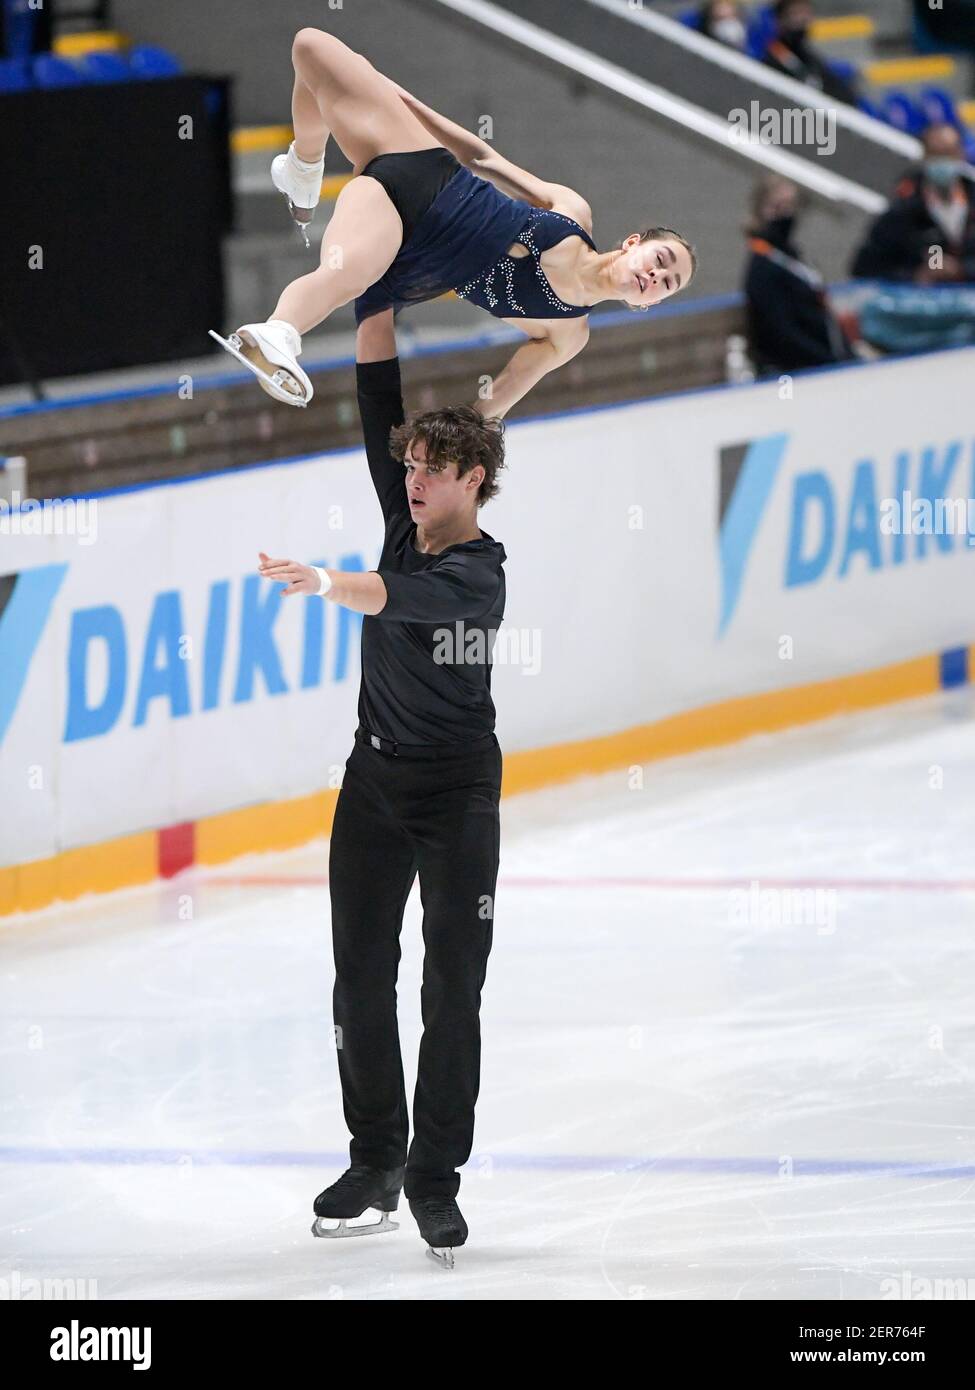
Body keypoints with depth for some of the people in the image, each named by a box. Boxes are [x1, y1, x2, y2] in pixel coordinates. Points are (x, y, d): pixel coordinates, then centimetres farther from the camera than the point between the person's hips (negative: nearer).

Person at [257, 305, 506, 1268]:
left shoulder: (477, 576, -17)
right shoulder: (408, 527, 3)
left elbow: (401, 599, -38)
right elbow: (378, 394, 1)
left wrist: (325, 583, -55)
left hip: (457, 791, -7)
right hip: (376, 780, 7)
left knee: (453, 987, -4)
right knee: (361, 977, 8)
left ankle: (435, 1177, 1)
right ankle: (376, 1161, 16)